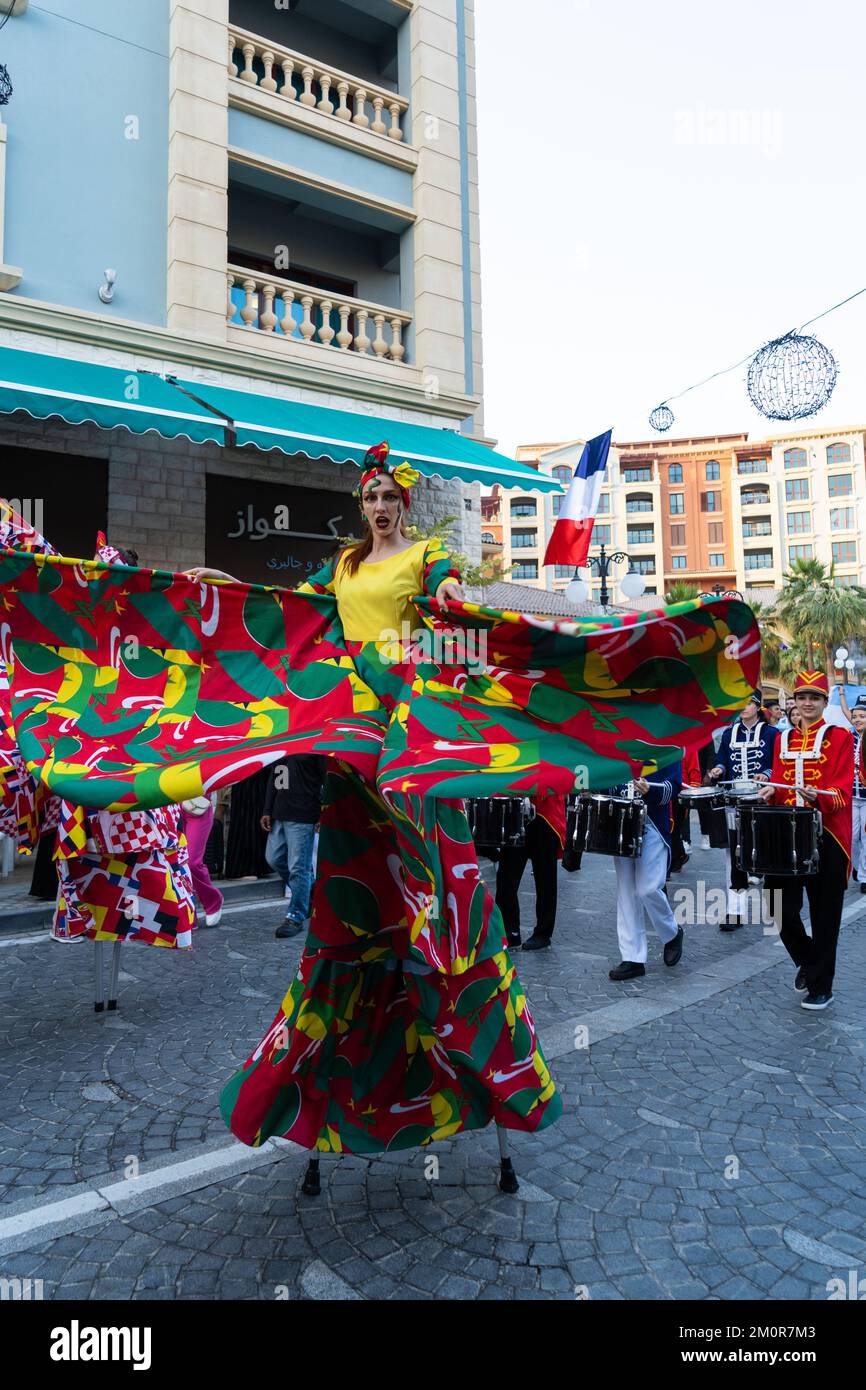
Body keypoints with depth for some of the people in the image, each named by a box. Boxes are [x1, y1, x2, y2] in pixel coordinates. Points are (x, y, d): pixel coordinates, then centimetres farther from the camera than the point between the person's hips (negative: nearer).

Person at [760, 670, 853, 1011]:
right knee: (780, 906, 1)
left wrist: (818, 798, -30)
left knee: (824, 915, 4)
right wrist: (771, 792, -7)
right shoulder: (783, 739, 11)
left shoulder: (840, 737, -3)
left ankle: (821, 987, 19)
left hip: (827, 839, -4)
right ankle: (807, 960, 30)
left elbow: (843, 791, -11)